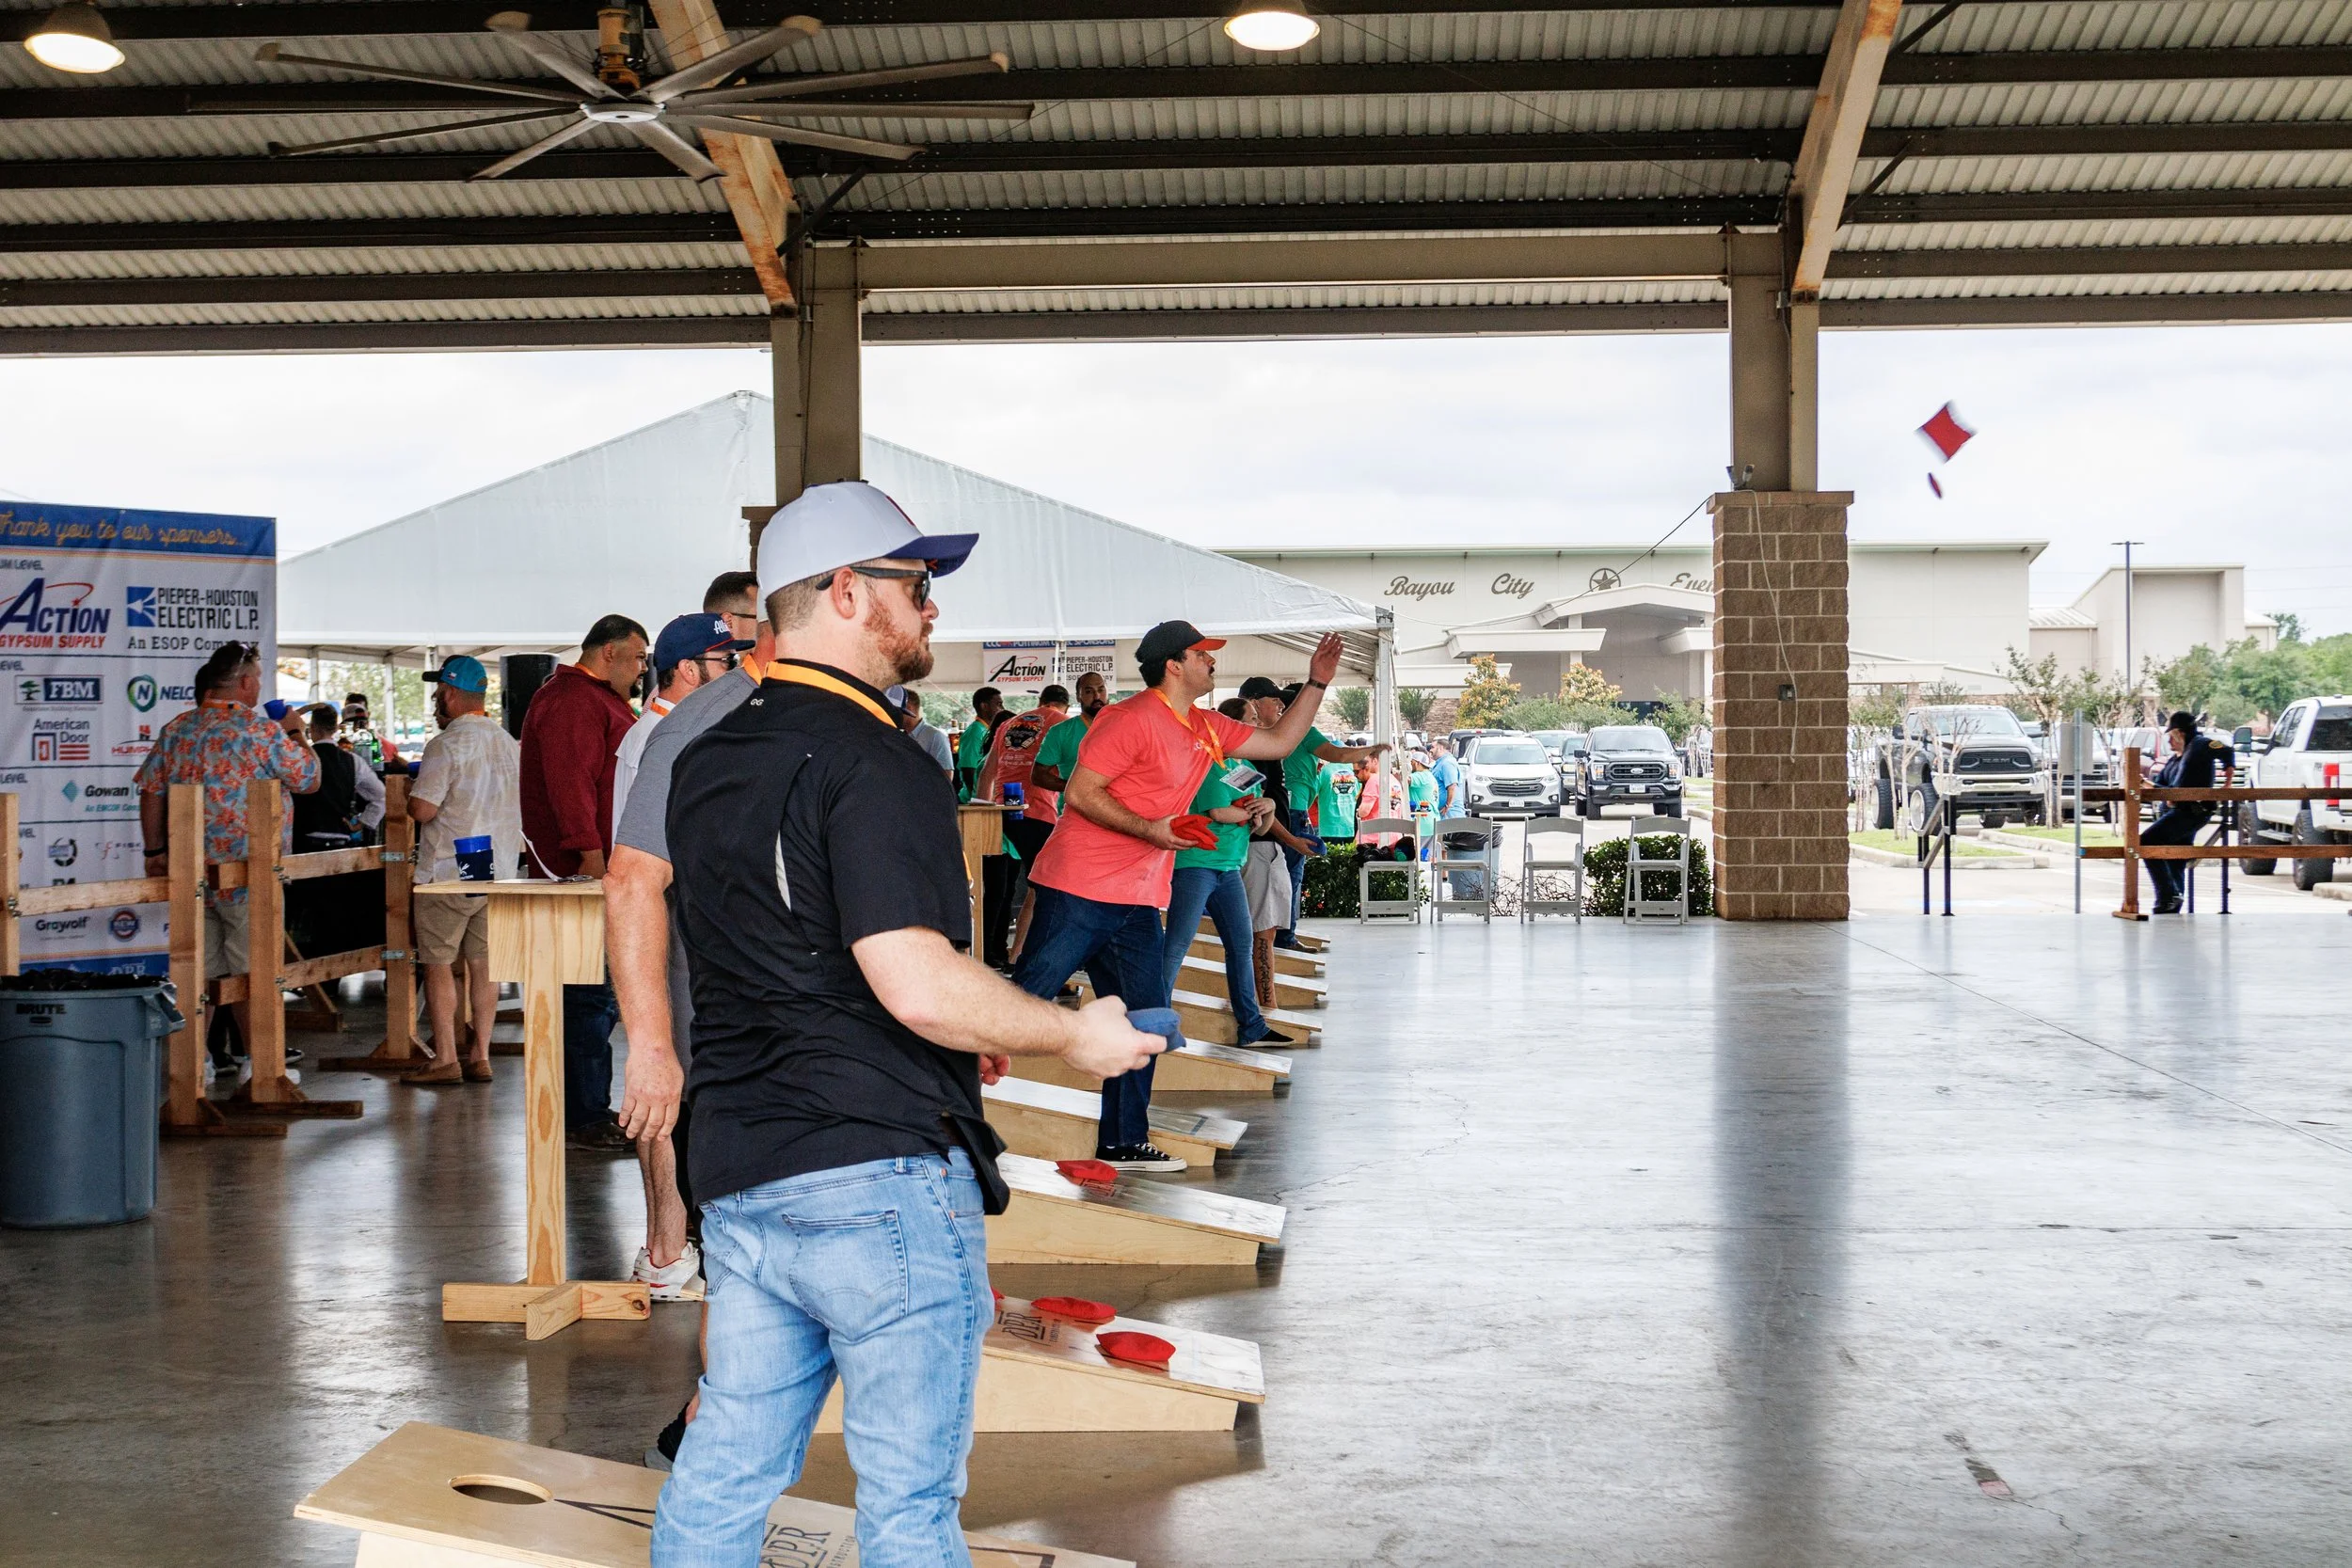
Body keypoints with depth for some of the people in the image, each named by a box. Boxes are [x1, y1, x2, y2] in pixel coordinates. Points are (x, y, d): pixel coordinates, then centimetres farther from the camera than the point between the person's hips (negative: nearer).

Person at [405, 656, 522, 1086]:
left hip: (448, 873, -6)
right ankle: (480, 1055, 10)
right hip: (498, 869, 7)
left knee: (438, 963, 1)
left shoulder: (446, 745, -14)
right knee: (484, 963, 9)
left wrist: (413, 788, 4)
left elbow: (421, 810, -17)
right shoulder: (508, 743, 9)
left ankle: (445, 1059, 1)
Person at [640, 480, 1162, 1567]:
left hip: (738, 1177, 8)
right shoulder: (872, 763, -14)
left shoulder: (703, 763, 14)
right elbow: (918, 983, -24)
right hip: (881, 1173, -8)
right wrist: (1077, 1036, -10)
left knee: (725, 1470, 15)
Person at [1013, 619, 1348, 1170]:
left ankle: (1123, 1143, 16)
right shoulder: (1132, 720, -13)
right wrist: (1149, 829, -20)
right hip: (1079, 891, -9)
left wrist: (1317, 684, 19)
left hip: (1138, 902, 9)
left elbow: (1278, 742, 26)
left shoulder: (1208, 728, 14)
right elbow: (1079, 793, -16)